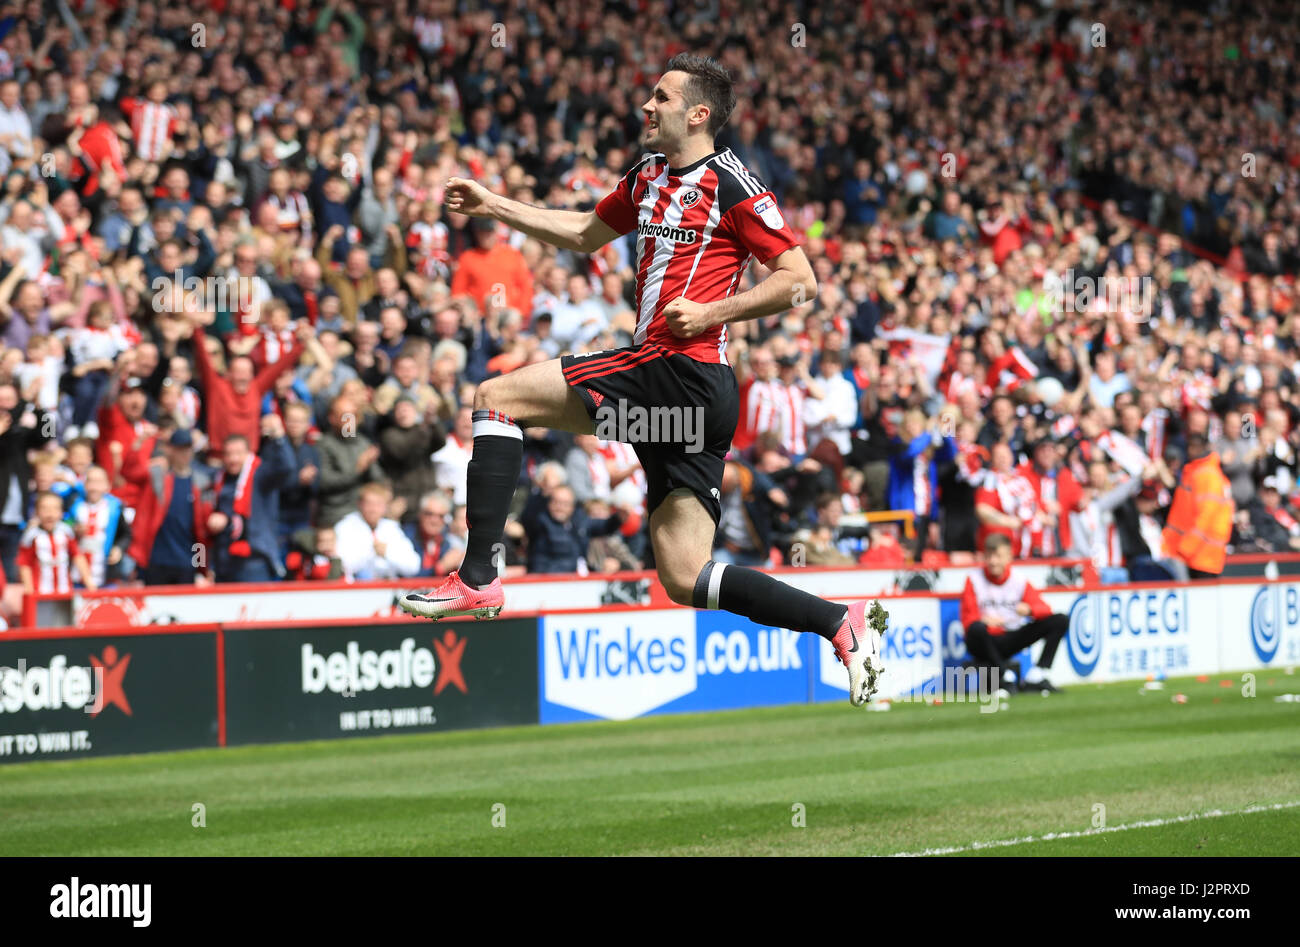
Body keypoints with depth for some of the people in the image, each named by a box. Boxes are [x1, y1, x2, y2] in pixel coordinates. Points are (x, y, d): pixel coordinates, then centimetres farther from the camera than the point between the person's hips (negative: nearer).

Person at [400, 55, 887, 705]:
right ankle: (844, 625, 4)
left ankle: (477, 578, -11)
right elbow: (584, 233, 36)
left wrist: (712, 312, -12)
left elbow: (800, 280, -7)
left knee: (497, 396, -7)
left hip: (687, 376, -8)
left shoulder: (731, 186, -4)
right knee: (685, 578, 2)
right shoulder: (647, 177, 21)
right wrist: (493, 207, 31)